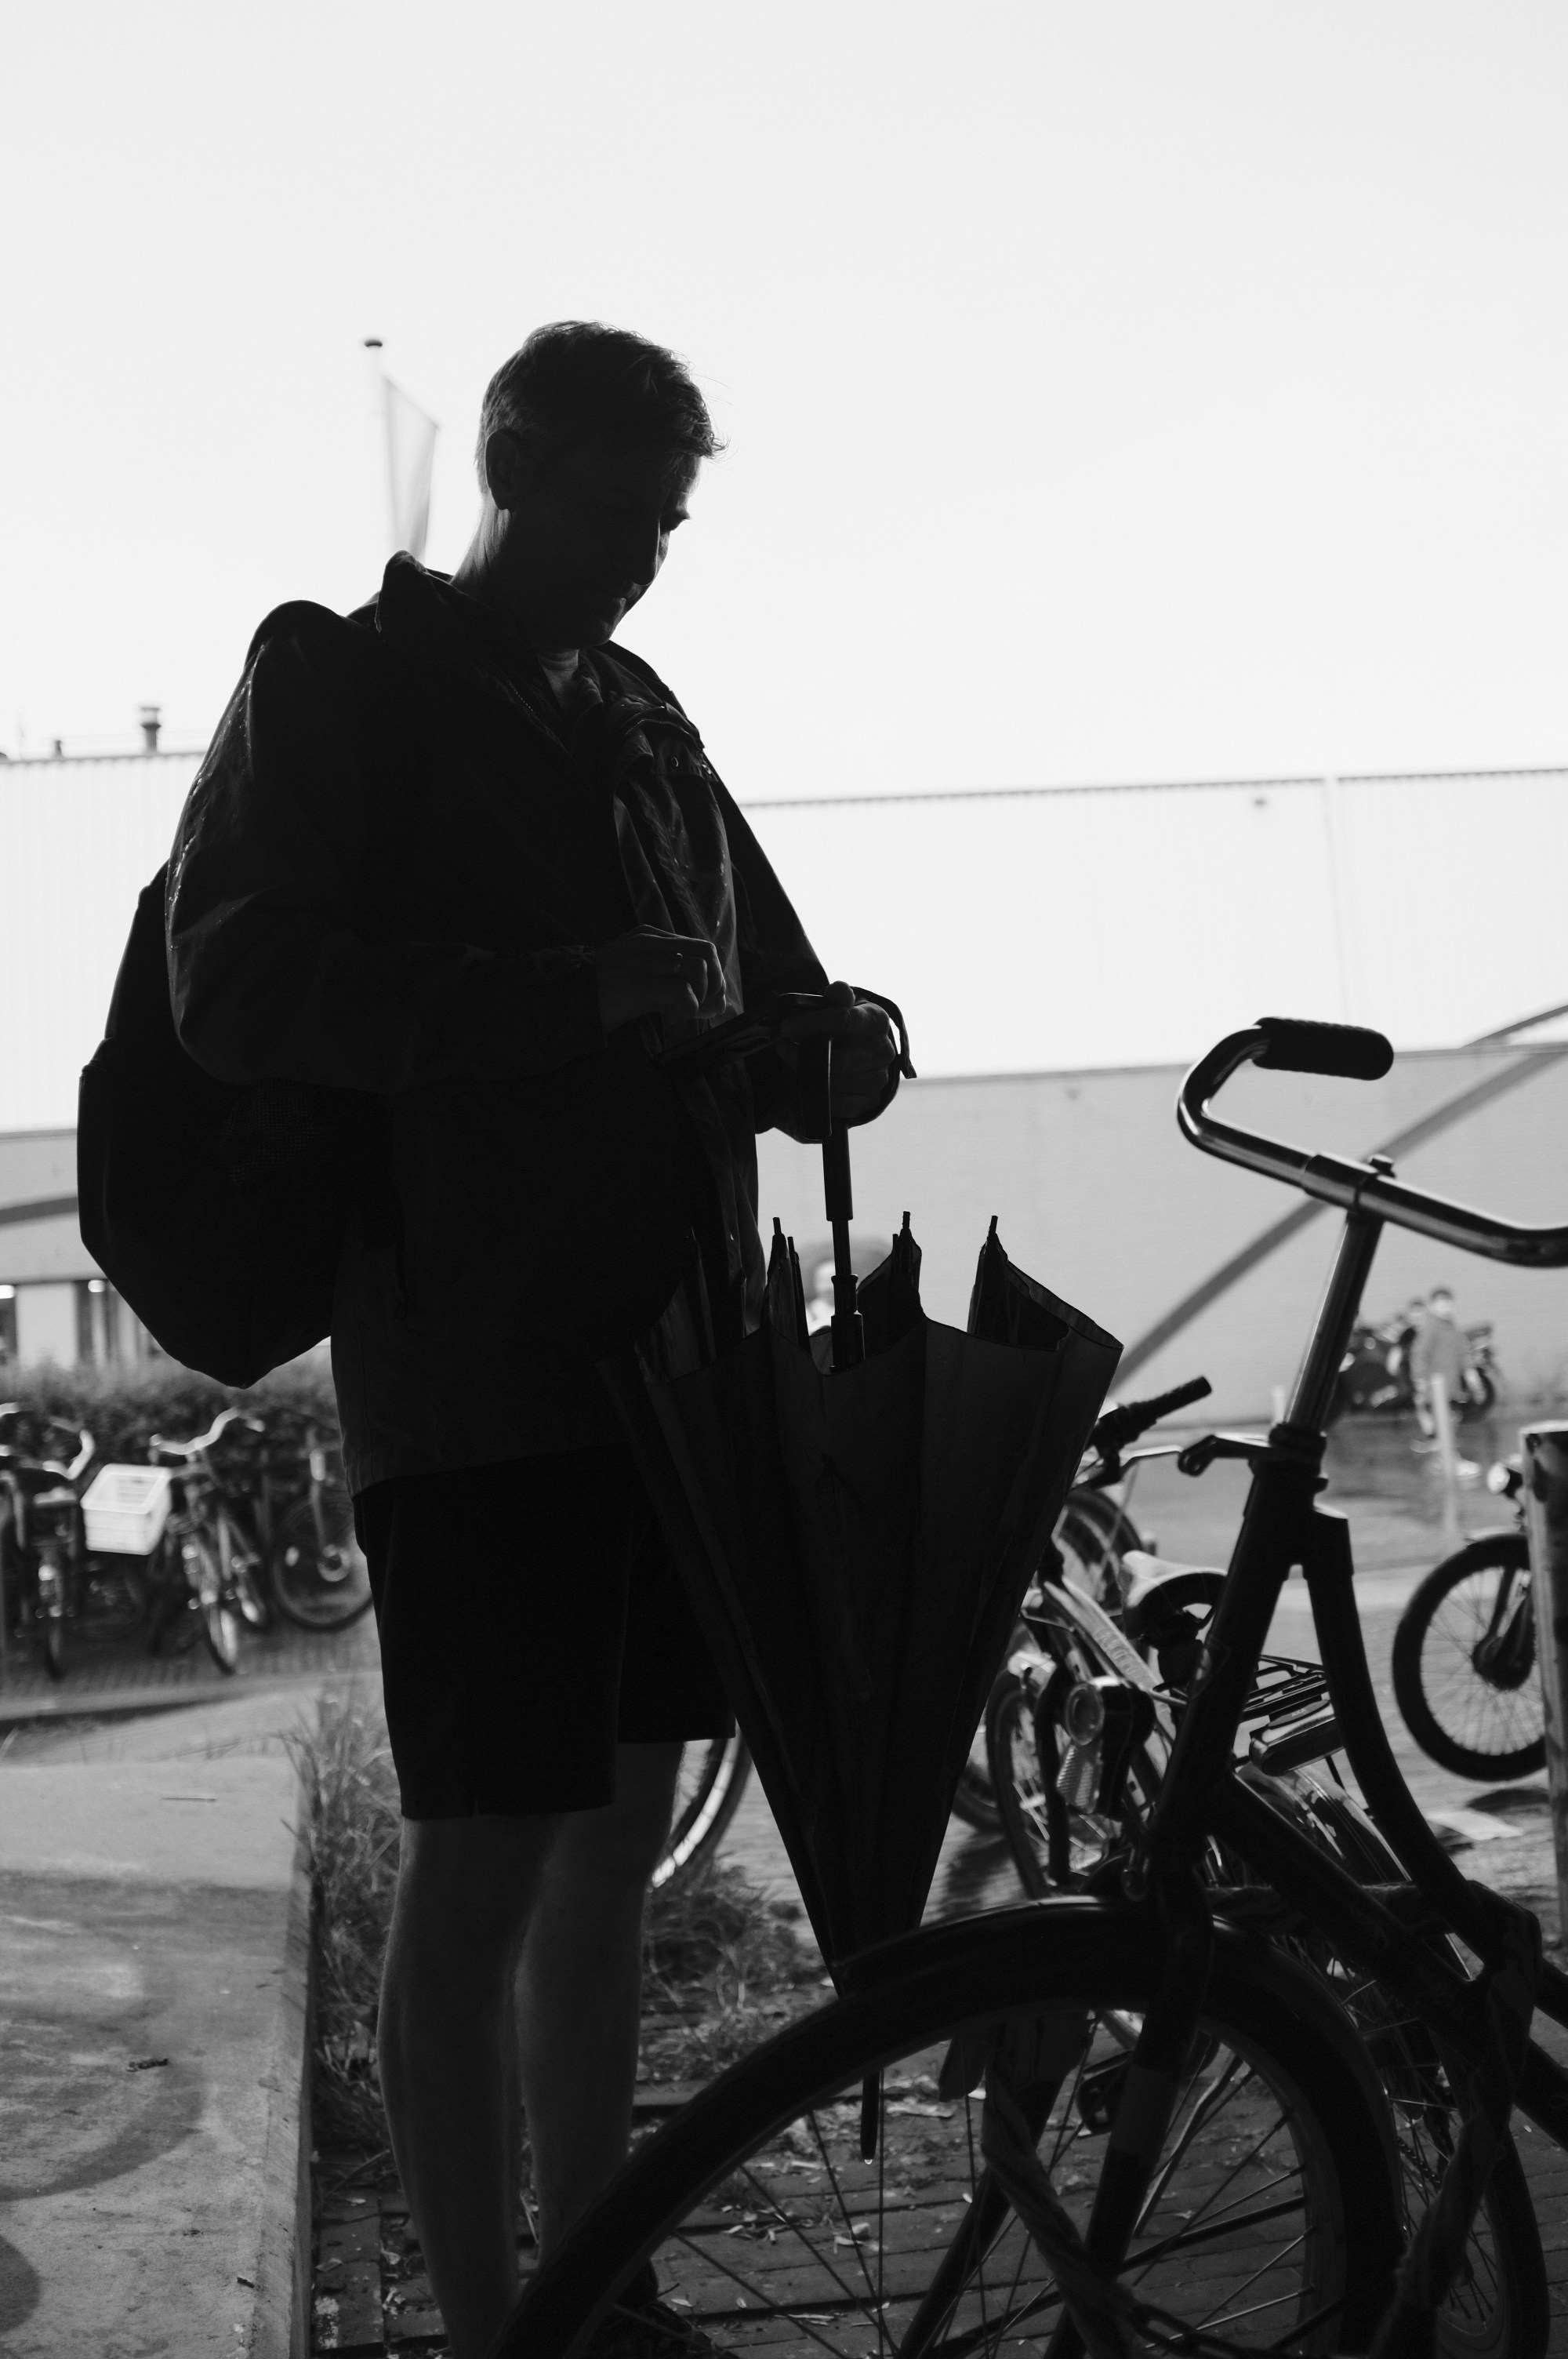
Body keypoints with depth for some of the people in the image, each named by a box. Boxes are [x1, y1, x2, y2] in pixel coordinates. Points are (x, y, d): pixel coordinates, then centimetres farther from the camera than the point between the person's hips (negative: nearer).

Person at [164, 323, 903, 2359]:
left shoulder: (641, 720, 18)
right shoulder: (340, 680, -1)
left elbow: (759, 983, 24)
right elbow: (235, 988, -14)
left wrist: (828, 1049, 0)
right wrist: (575, 994, -22)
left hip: (674, 1352, 7)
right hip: (480, 1380, -7)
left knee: (615, 1842, 13)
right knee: (485, 1863, -1)